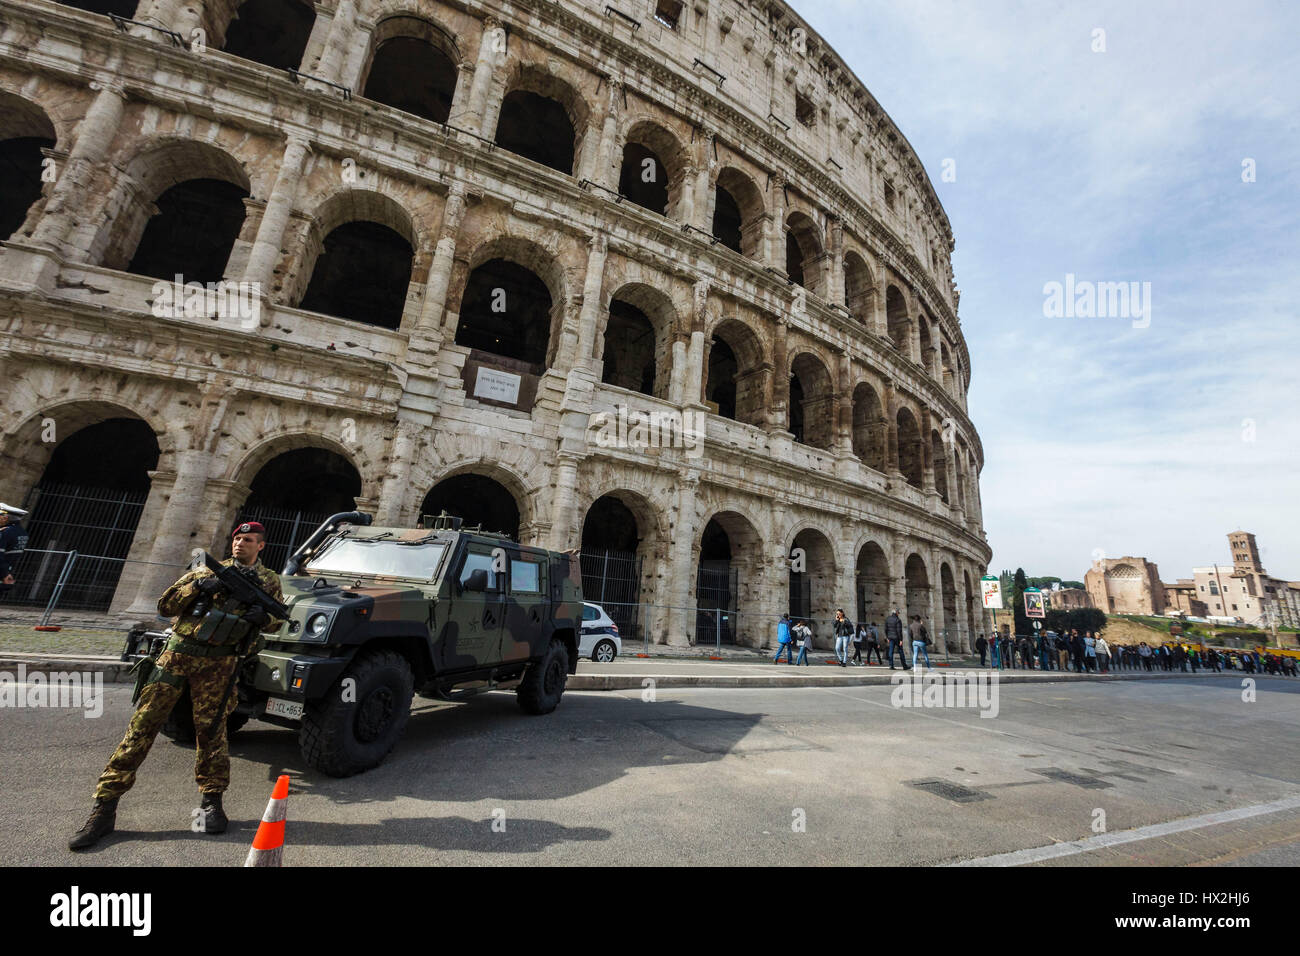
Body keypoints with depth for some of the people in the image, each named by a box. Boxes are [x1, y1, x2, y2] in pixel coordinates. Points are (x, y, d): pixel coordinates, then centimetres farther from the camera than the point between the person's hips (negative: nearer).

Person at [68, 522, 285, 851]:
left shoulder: (268, 580, 10)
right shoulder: (208, 569, 12)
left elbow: (277, 620, 12)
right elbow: (165, 605, 9)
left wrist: (264, 616, -11)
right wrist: (198, 585, -8)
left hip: (217, 663, -2)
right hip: (176, 653, 2)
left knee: (210, 732, 2)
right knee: (141, 727, 2)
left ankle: (211, 802, 17)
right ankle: (104, 809, 13)